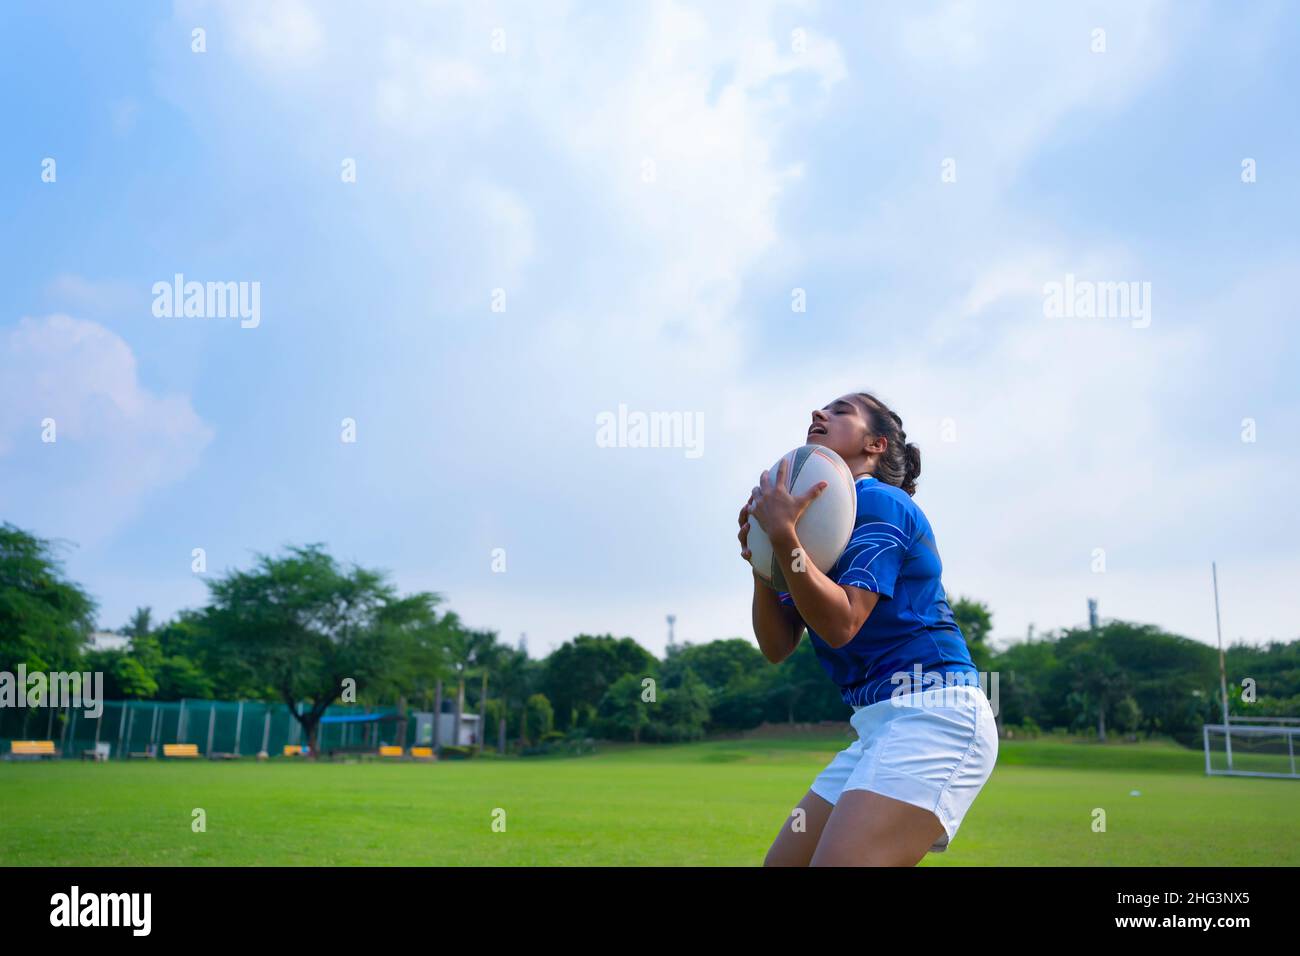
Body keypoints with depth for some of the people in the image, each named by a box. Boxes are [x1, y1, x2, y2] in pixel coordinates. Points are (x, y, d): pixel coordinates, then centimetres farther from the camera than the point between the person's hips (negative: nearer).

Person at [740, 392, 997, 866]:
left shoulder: (879, 502, -8)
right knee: (784, 862, 8)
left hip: (933, 715, -9)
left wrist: (784, 537, -24)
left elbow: (842, 623, -20)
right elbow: (778, 647, 8)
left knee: (839, 861, -22)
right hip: (879, 723, 9)